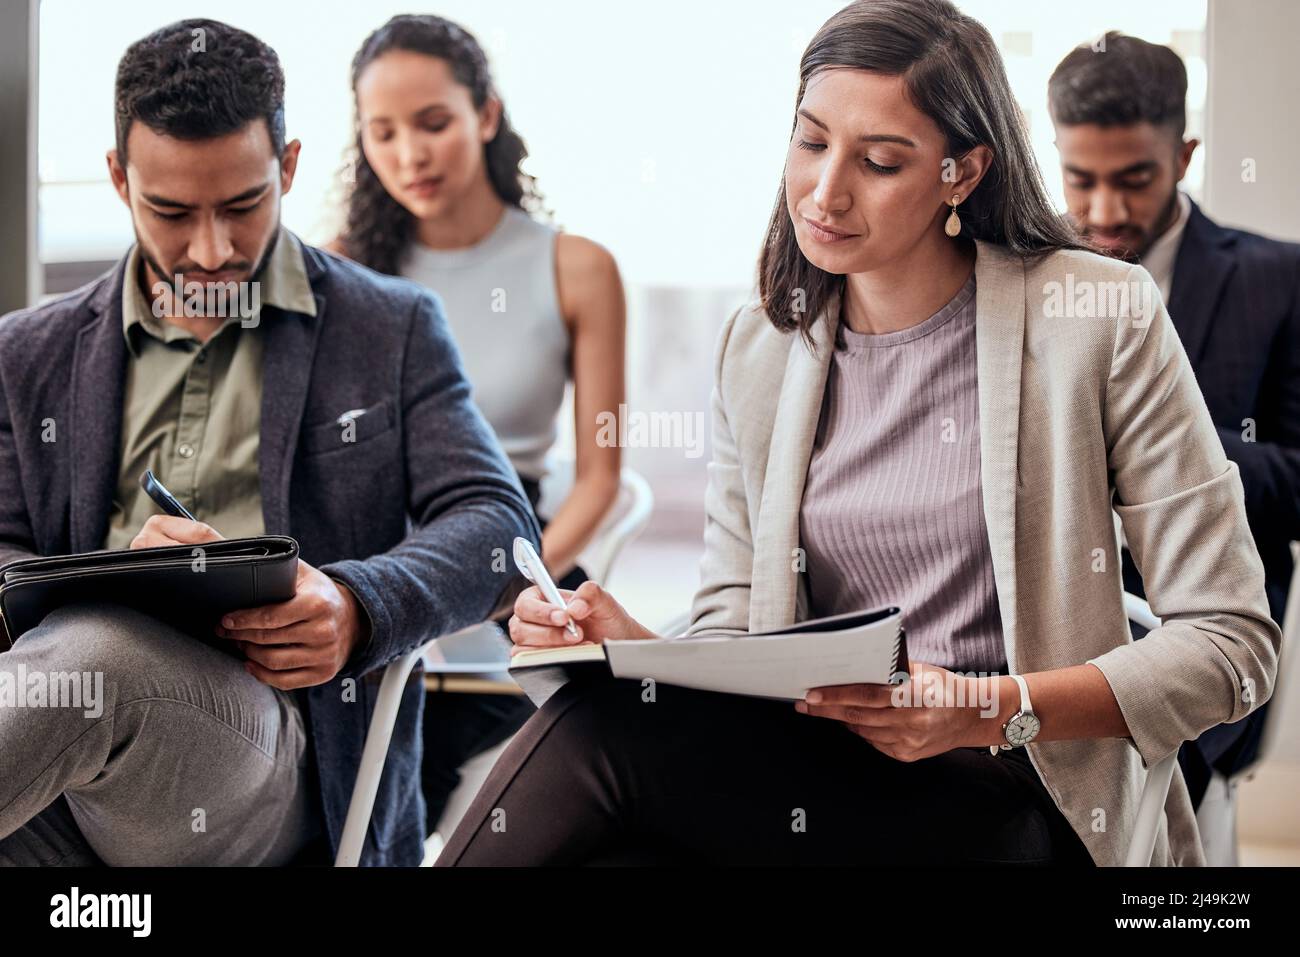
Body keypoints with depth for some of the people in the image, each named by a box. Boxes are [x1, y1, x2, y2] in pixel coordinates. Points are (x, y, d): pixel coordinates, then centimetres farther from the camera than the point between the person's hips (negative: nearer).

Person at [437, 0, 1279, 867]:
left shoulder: (1100, 319, -4)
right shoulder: (757, 348, 10)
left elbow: (1235, 643, -5)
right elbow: (733, 638, 9)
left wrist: (993, 709, -19)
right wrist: (637, 647, -15)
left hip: (1004, 804, -4)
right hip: (817, 769, 4)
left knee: (605, 729, -29)